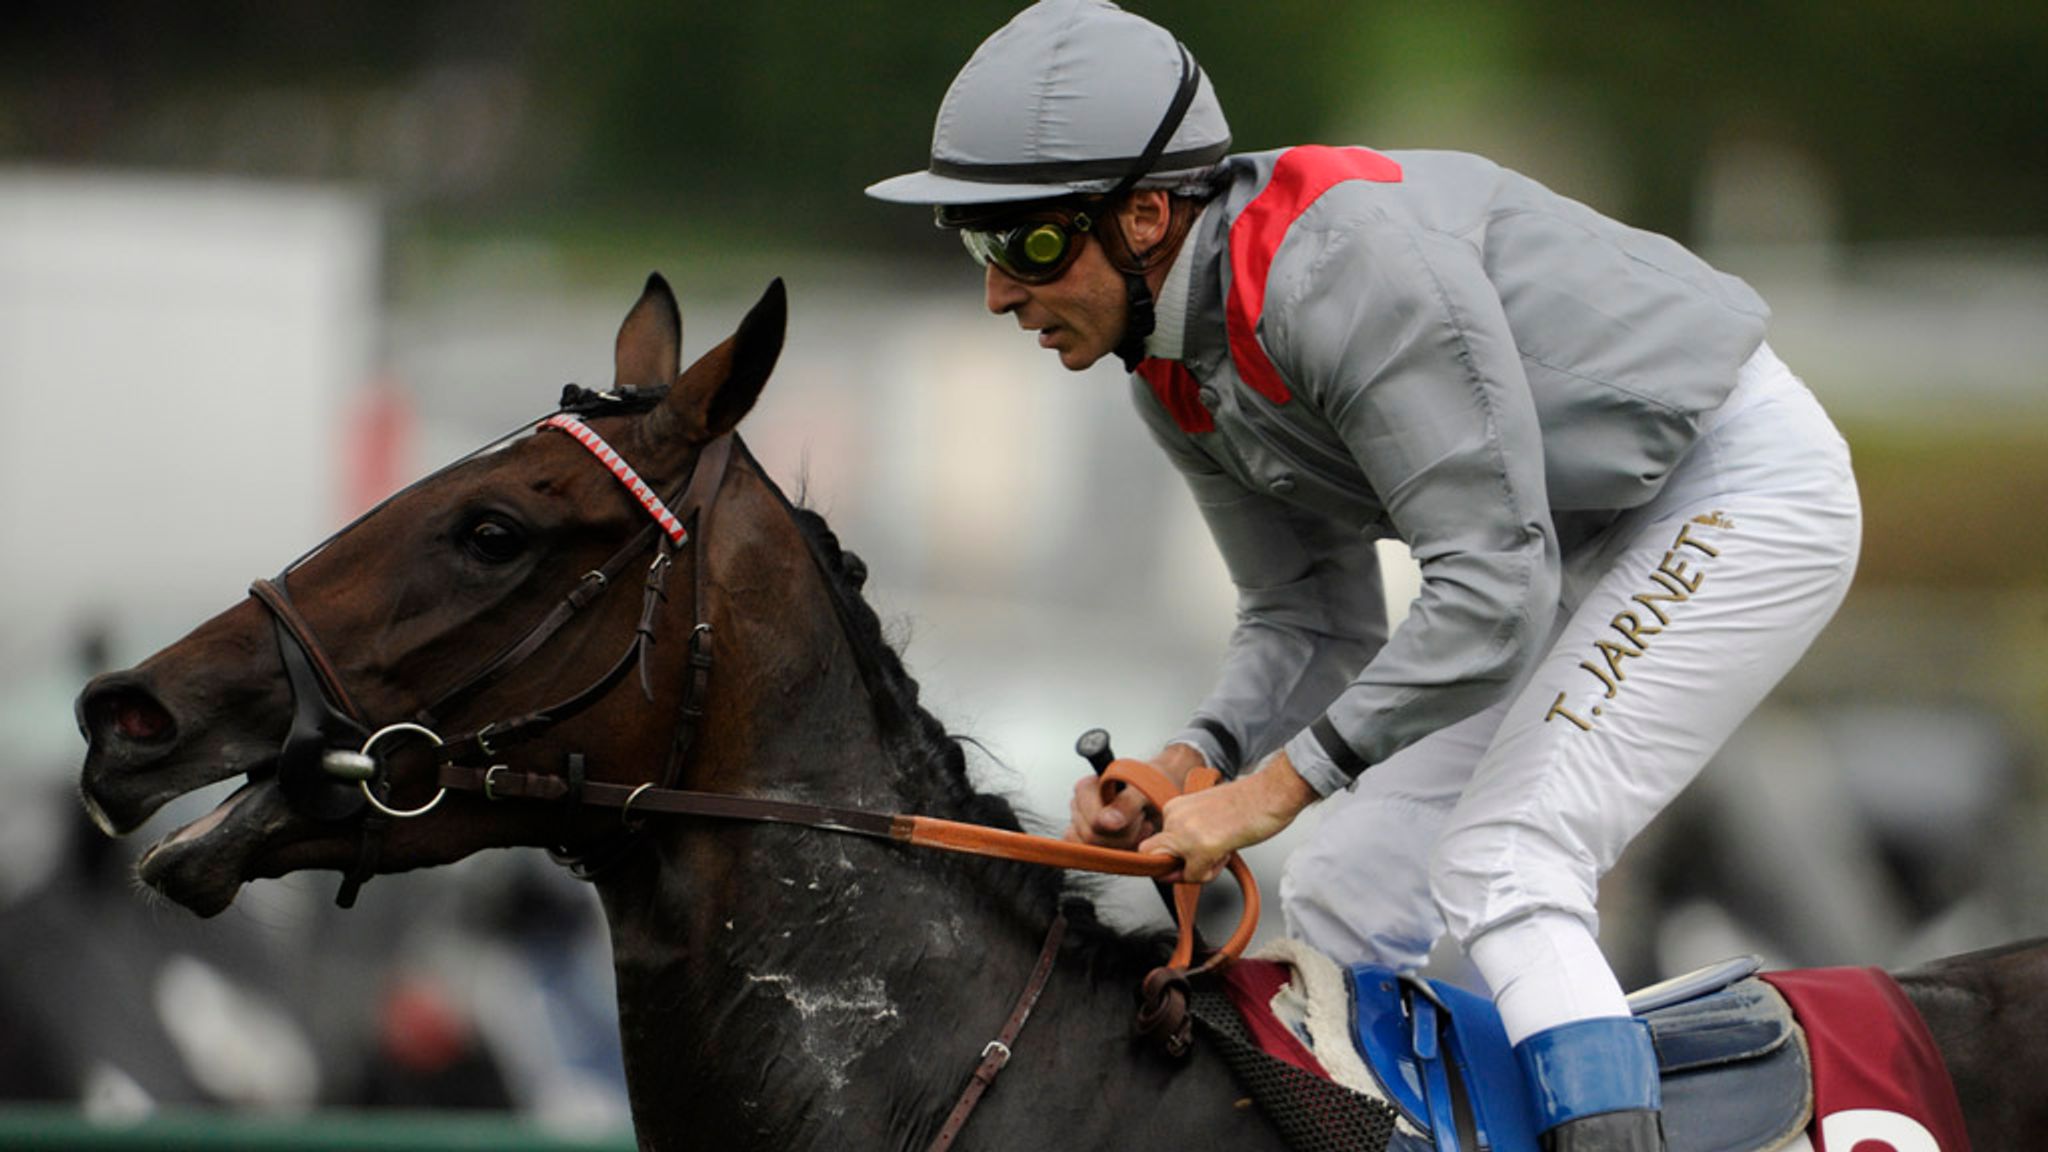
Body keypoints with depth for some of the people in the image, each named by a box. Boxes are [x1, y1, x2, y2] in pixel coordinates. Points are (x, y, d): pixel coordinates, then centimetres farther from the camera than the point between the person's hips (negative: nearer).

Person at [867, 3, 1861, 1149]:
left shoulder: (1349, 265, -32)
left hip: (1745, 489, -10)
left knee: (1504, 873, -22)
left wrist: (1276, 785, -31)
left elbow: (1491, 587, -33)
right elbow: (1313, 622, 3)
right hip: (1570, 536, 10)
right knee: (1343, 890, 5)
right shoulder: (1176, 370, -2)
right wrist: (1194, 761, -17)